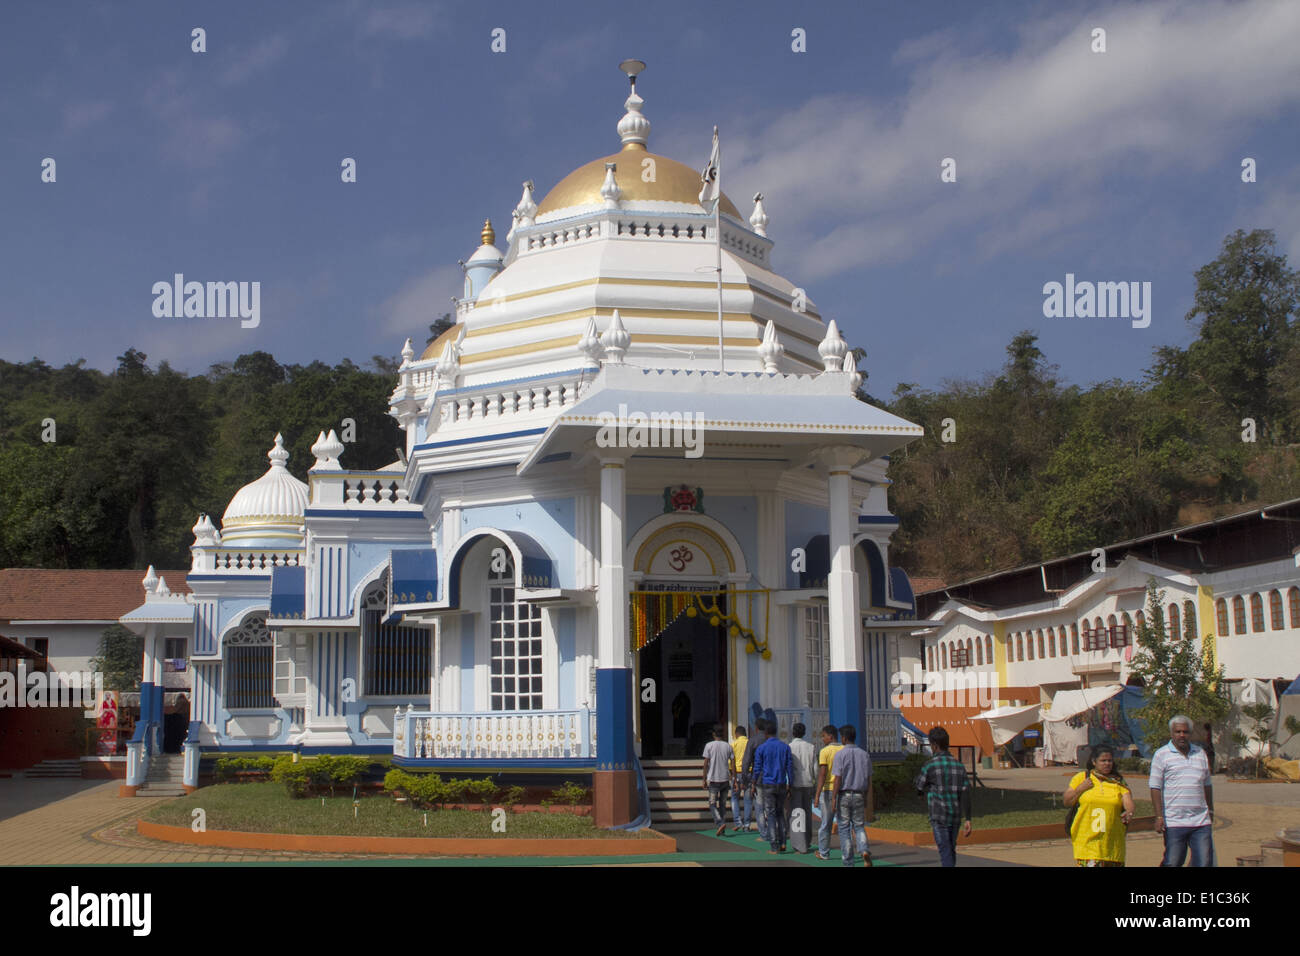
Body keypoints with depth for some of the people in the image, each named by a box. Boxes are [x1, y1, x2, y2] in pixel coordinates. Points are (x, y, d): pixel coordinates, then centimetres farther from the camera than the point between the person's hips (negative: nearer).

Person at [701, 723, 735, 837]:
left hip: (713, 779, -3)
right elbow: (733, 764, 2)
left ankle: (720, 823, -19)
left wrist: (704, 779, 0)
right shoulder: (728, 746, 4)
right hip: (725, 779, 3)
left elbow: (706, 764, -7)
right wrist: (734, 780, 6)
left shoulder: (709, 745, -5)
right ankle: (722, 829, 13)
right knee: (723, 804, 12)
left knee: (712, 804, 2)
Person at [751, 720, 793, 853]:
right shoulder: (785, 747, 2)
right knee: (780, 813, 16)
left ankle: (775, 847, 0)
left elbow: (757, 769, -3)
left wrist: (754, 785, 9)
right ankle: (782, 843, 8)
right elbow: (790, 767, 3)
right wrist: (789, 785, 10)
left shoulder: (761, 748, -6)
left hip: (767, 785, -3)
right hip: (781, 785, 3)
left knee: (770, 815, 1)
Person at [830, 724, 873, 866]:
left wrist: (833, 799, -11)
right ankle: (865, 850, -16)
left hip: (844, 794, -3)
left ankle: (848, 862, 6)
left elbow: (838, 779, -13)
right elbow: (868, 779, 8)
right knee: (859, 826, 12)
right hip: (859, 795, 3)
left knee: (844, 828, 5)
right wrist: (866, 798, 17)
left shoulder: (840, 754, -9)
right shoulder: (865, 755, 5)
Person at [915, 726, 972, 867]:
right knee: (951, 850, 19)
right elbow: (966, 795, -2)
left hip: (939, 816, -5)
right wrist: (967, 820, -2)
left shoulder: (930, 765, -10)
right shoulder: (959, 765, 4)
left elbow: (919, 789, 0)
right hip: (956, 816, 5)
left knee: (945, 852, -7)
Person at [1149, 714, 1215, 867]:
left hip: (1201, 821, 4)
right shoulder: (1161, 755, 0)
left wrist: (1211, 811, 22)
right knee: (1172, 863, -2)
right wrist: (1159, 816, -10)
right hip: (1174, 822, -4)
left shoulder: (1200, 754, 15)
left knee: (1205, 862, -1)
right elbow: (1155, 788, -4)